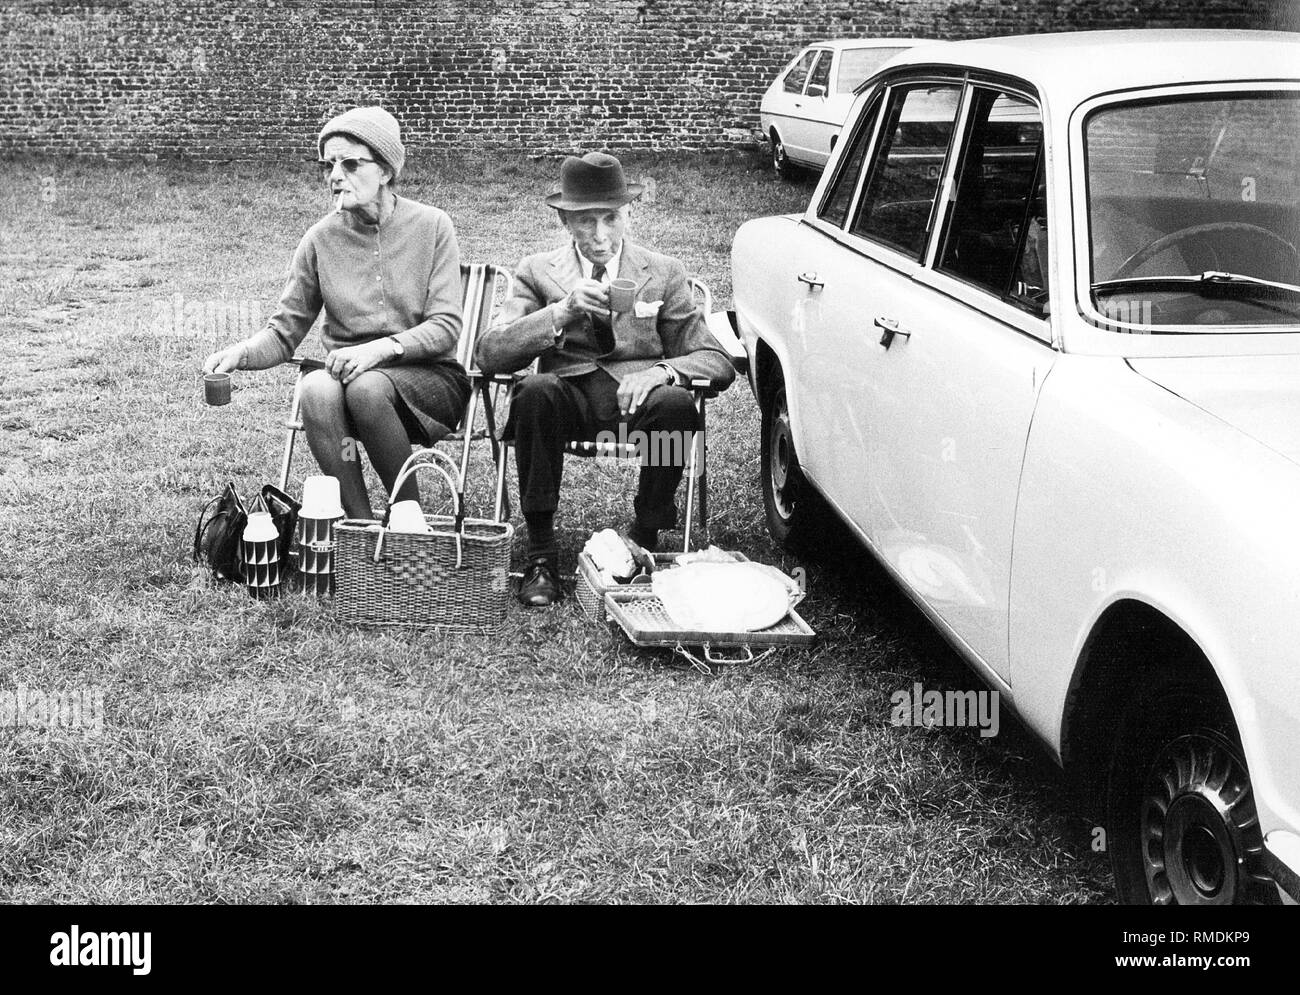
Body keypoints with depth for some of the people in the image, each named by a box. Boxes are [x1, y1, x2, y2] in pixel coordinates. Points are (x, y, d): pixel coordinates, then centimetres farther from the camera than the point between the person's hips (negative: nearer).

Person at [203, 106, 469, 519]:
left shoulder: (431, 227, -3)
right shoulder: (321, 239, 3)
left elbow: (446, 326, -8)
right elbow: (284, 331, 5)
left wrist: (383, 348, -24)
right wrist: (241, 353, -16)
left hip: (430, 378, -2)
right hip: (348, 371, 2)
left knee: (367, 386, -35)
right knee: (316, 388, -32)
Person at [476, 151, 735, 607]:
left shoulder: (663, 274, 13)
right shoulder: (538, 272, 12)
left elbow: (718, 362, 6)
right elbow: (489, 354, -3)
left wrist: (660, 370, -16)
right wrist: (562, 312, -17)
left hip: (636, 398, 0)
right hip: (569, 398, 0)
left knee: (676, 402, -33)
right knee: (536, 391, -34)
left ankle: (645, 541, -11)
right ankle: (541, 555, -22)